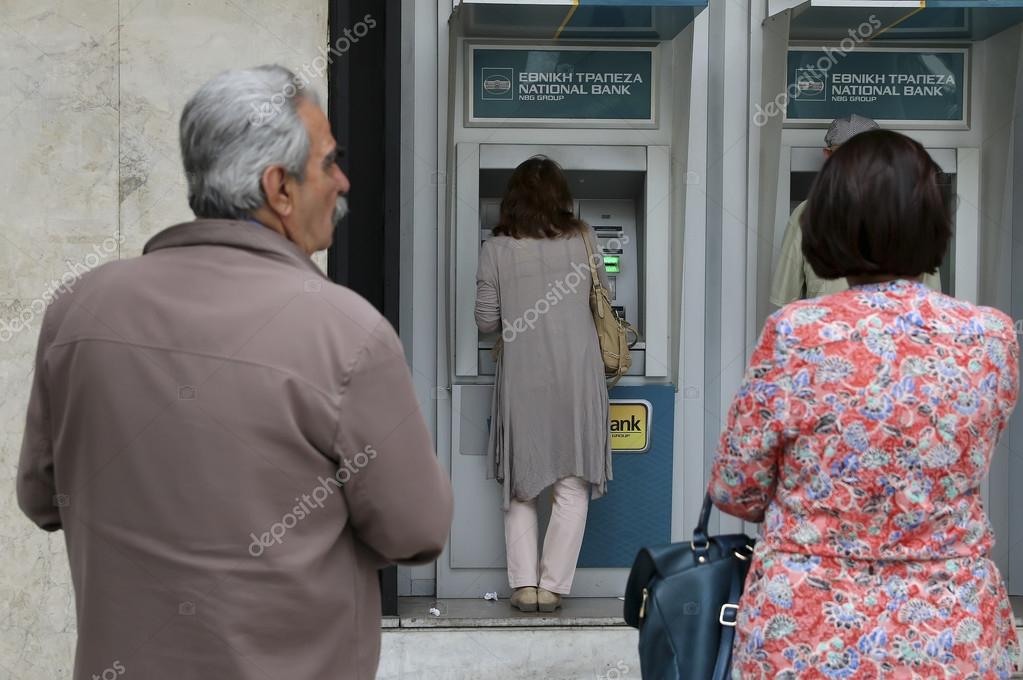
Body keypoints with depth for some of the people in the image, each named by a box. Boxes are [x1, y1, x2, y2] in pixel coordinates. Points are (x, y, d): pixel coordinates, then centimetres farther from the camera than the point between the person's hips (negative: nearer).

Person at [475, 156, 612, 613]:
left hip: (522, 376, 0)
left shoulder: (497, 249, -2)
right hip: (577, 374, 0)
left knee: (520, 487, 12)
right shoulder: (581, 240, 1)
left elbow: (486, 322, 0)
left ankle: (524, 585, 5)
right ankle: (552, 585, 5)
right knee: (572, 486, 7)